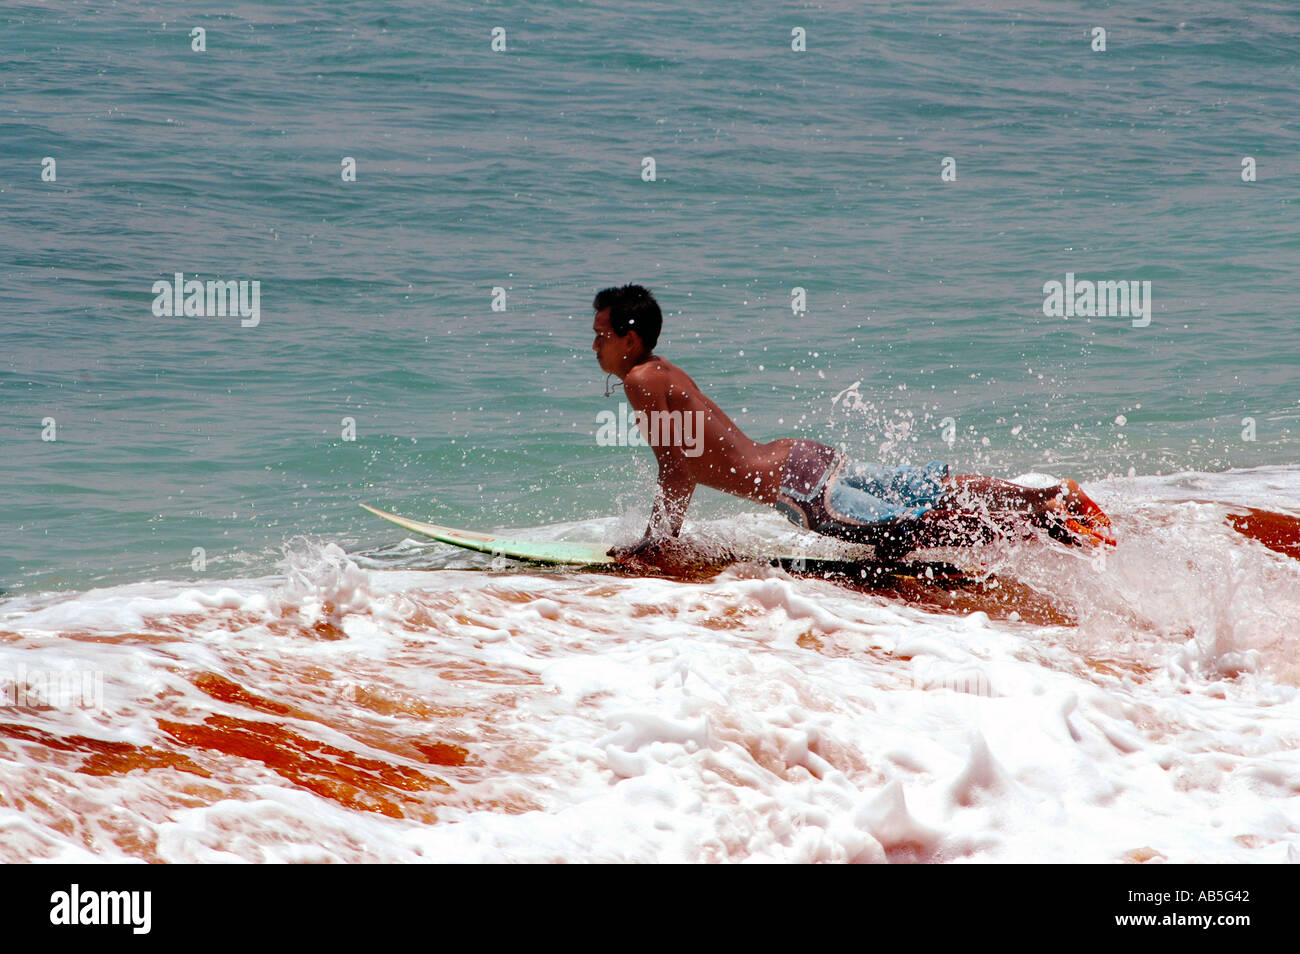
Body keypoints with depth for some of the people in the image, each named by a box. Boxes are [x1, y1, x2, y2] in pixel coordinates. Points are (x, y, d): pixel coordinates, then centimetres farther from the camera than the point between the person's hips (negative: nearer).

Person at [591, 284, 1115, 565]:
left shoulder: (642, 382, -10)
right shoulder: (665, 372, 19)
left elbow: (675, 464, -17)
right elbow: (695, 455, 28)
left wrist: (656, 541, -10)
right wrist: (667, 529, 26)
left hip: (796, 485, -9)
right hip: (799, 458, 9)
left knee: (908, 529, -16)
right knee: (935, 491, 12)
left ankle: (1041, 520, -21)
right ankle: (1053, 496, 11)